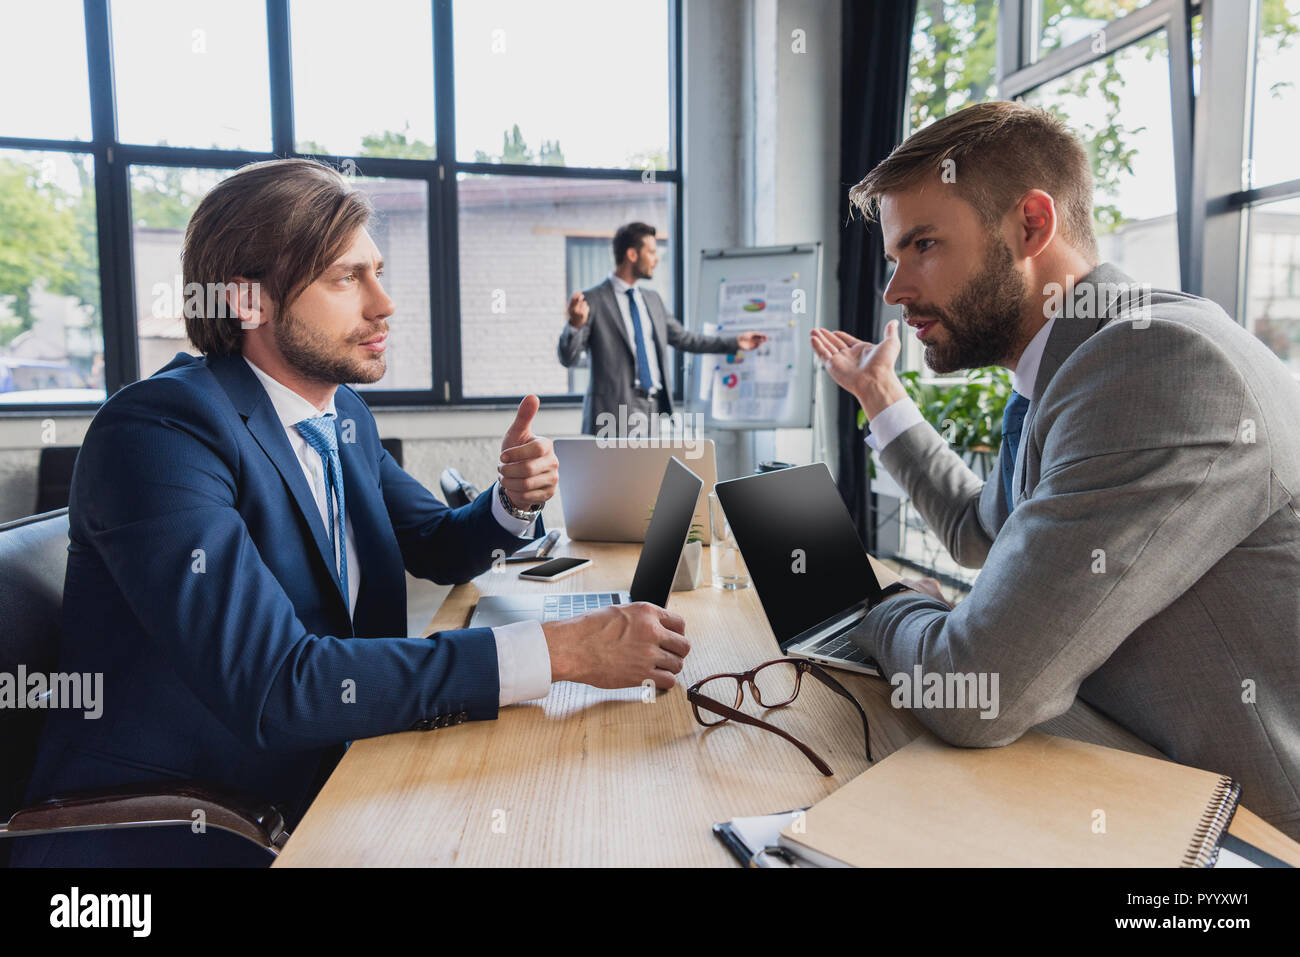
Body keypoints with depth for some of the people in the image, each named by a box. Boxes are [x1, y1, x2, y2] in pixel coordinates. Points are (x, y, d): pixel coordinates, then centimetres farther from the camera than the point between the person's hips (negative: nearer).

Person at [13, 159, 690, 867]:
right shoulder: (160, 430, -20)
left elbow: (436, 547, 16)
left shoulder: (343, 412, 4)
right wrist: (556, 650, -32)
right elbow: (273, 687, -30)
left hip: (320, 785, 7)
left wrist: (514, 500, -7)